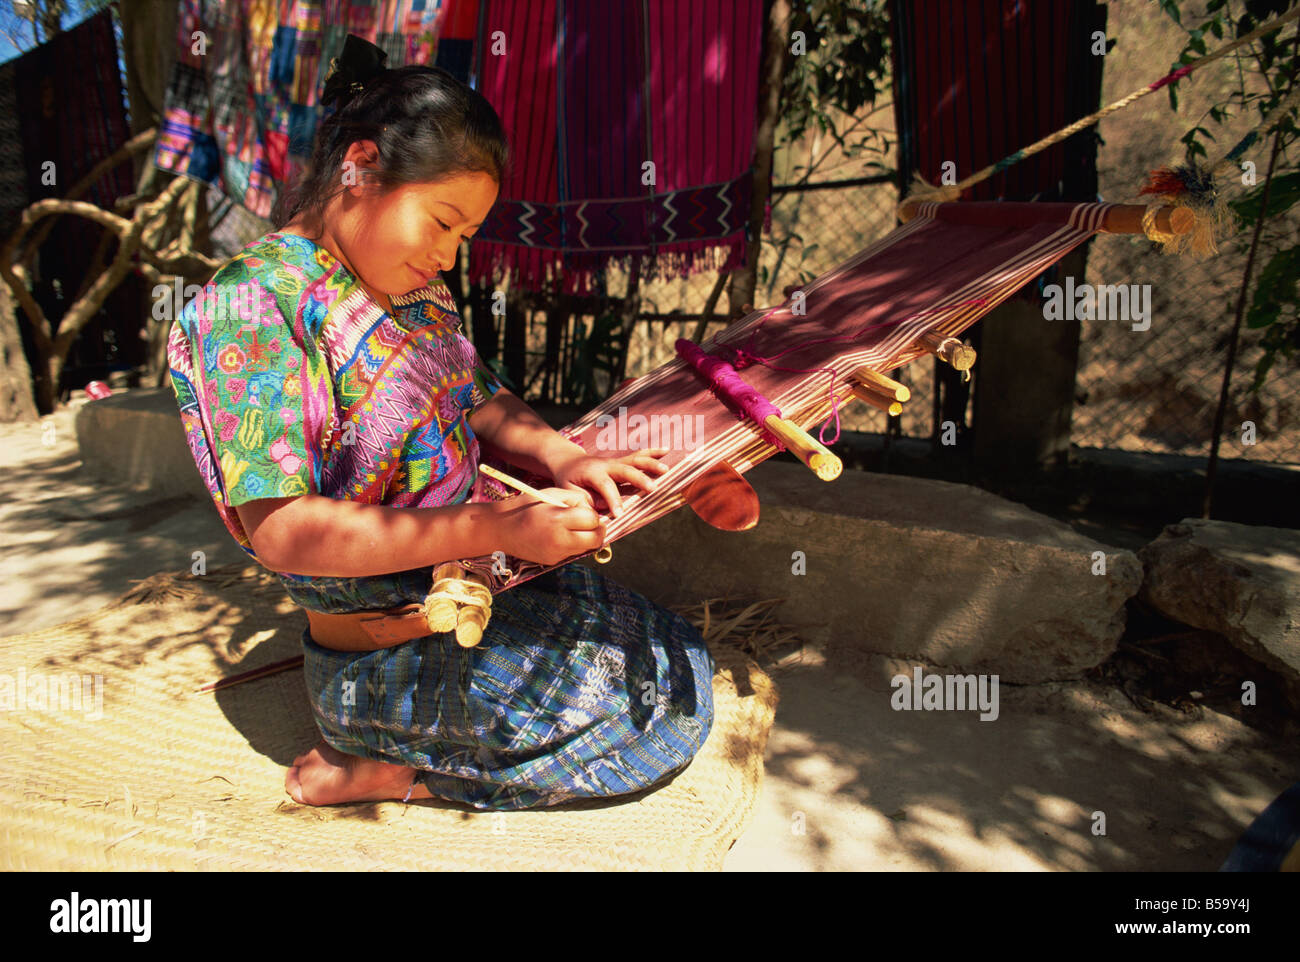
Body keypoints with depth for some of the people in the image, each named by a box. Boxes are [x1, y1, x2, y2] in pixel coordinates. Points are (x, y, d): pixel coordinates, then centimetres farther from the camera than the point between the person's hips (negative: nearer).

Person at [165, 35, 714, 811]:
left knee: (682, 666, 15)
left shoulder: (412, 285, 5)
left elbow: (481, 402, 12)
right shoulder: (255, 302, -20)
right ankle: (382, 770, 1)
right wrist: (498, 529, -31)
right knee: (668, 711, -7)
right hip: (391, 648, -8)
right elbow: (281, 530, -26)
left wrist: (561, 458, -11)